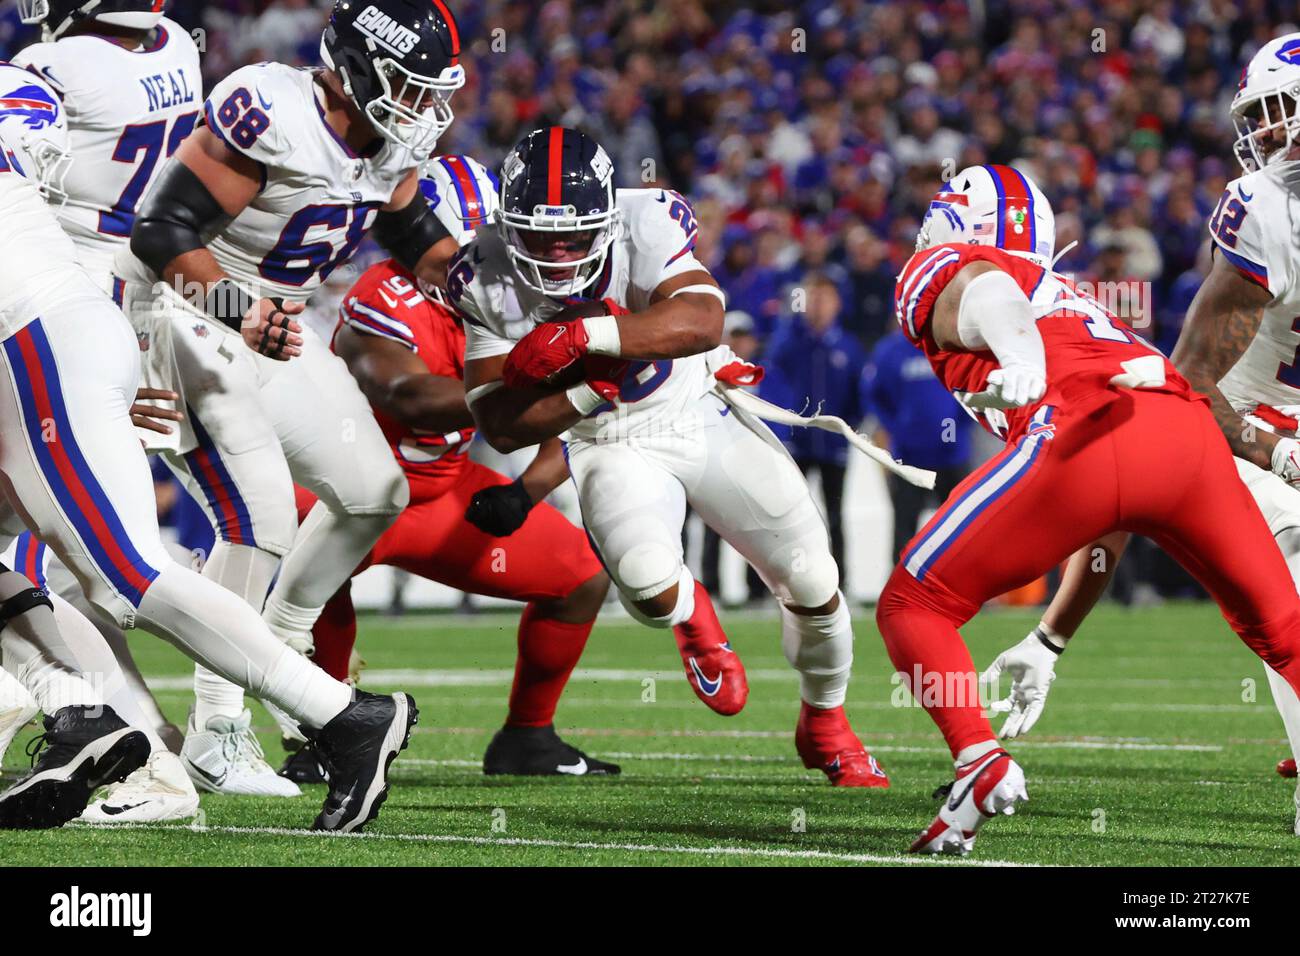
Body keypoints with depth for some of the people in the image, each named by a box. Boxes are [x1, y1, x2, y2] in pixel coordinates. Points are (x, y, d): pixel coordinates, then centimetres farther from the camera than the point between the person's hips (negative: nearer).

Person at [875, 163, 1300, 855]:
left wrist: (1023, 361, -26)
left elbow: (990, 294, -7)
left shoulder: (940, 273, 20)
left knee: (913, 608, 8)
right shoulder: (1072, 295, 40)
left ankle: (979, 762, -12)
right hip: (1187, 428, 6)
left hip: (1078, 431, -6)